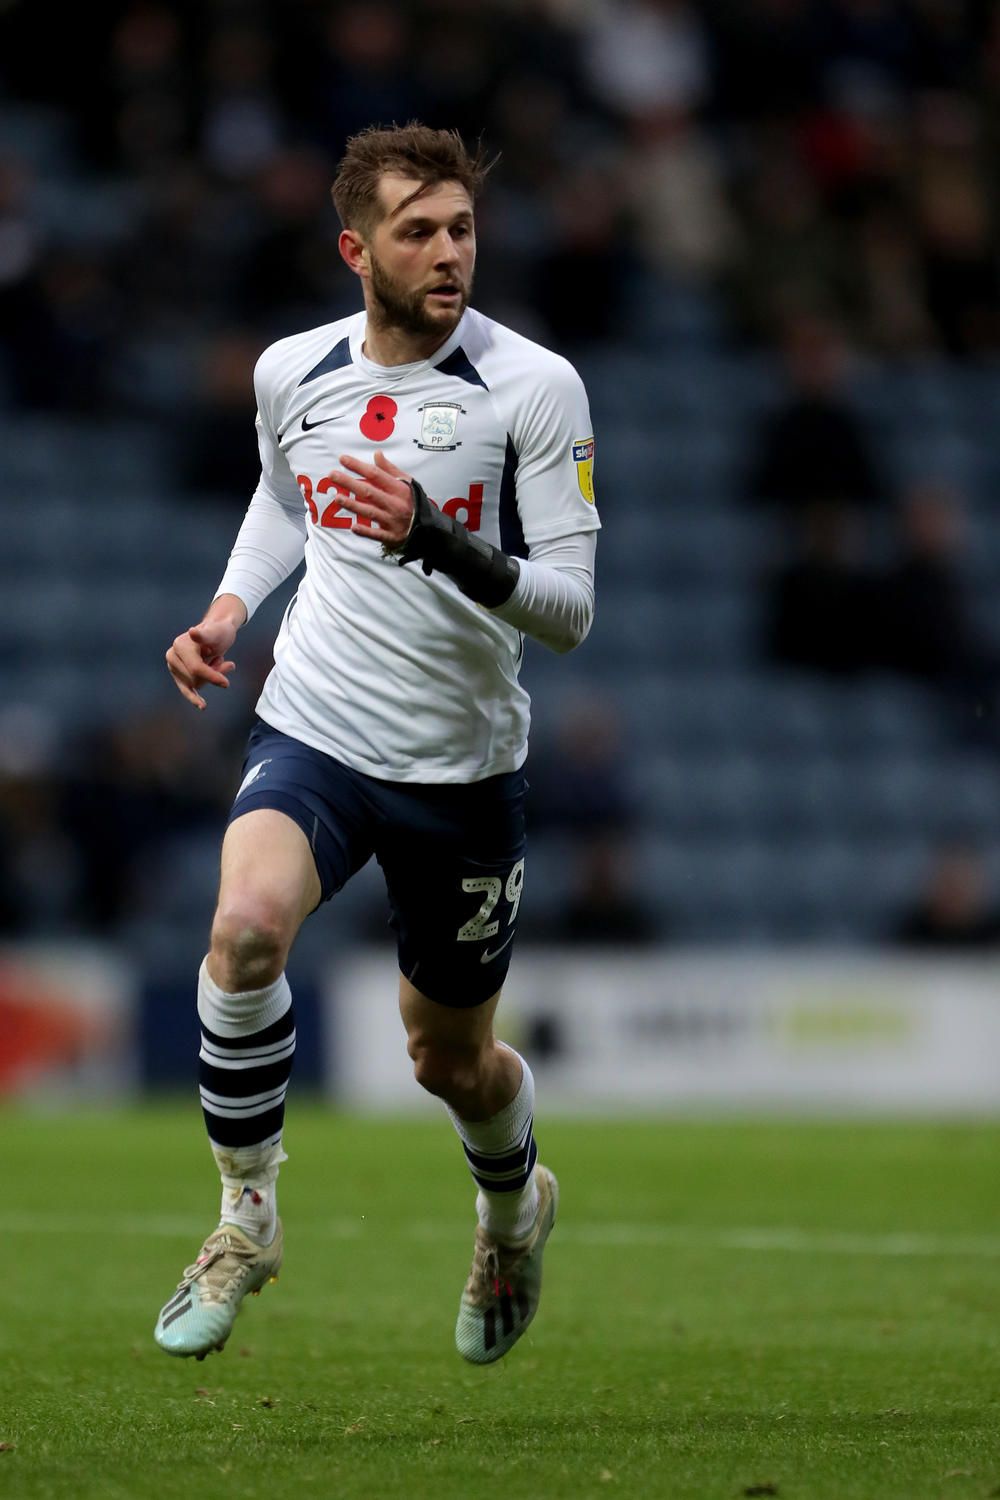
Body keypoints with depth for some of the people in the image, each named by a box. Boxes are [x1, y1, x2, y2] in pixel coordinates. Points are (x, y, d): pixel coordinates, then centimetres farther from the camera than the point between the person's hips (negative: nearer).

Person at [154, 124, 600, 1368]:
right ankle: (246, 1218, -12)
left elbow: (570, 609, -14)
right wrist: (227, 612, 10)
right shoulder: (290, 373, 0)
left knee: (449, 1058, 12)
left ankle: (515, 1203, 48)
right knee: (246, 923, -29)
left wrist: (441, 545, -29)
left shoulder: (535, 387, -12)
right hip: (312, 732, 1)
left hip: (462, 765, -1)